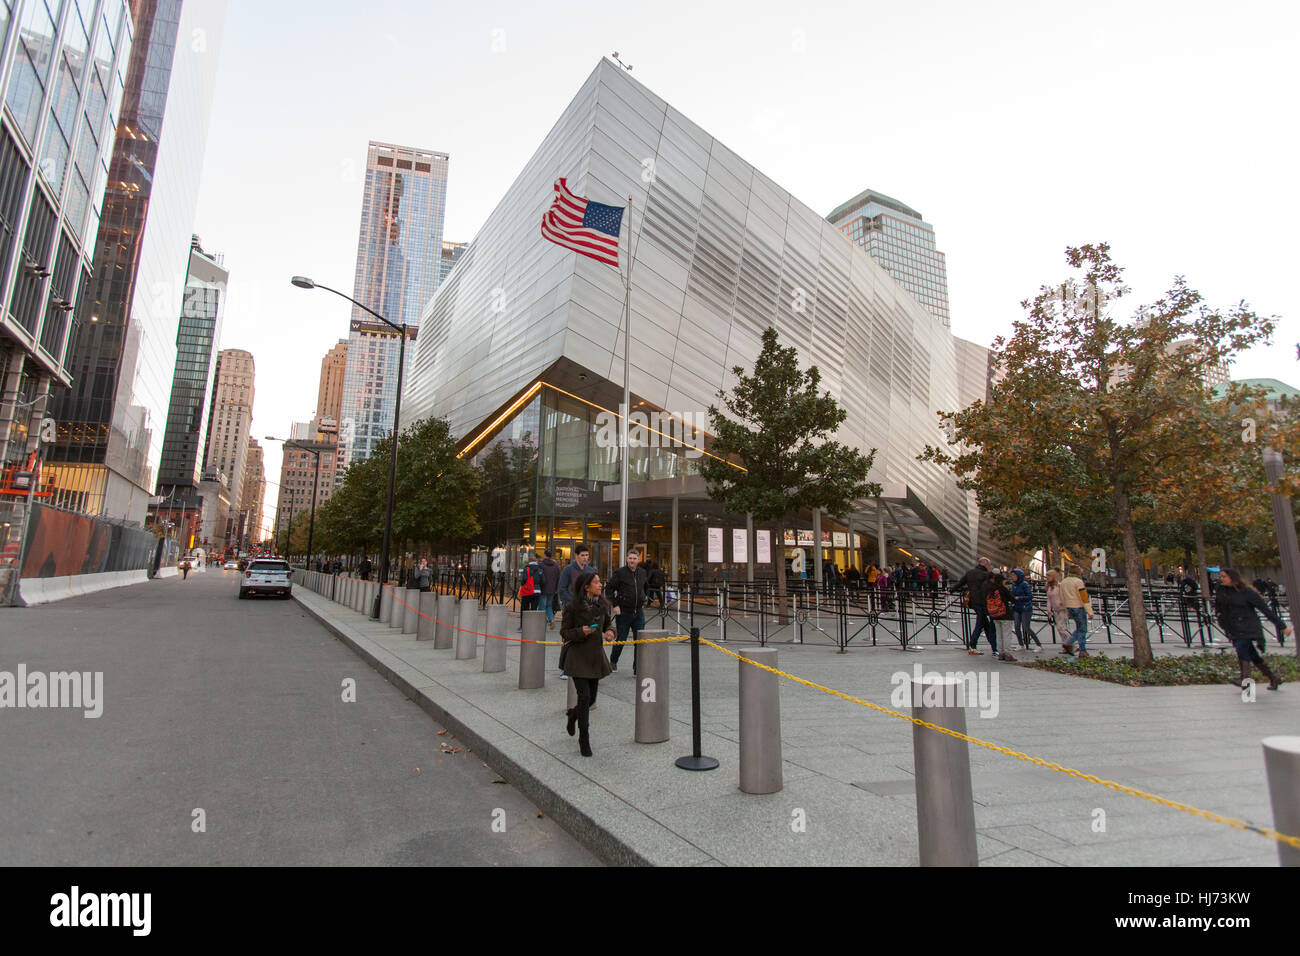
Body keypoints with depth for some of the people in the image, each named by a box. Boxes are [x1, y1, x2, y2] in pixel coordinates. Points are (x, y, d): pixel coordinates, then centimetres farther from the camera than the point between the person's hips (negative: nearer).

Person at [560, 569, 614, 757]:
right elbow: (564, 632, -7)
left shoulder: (602, 604, 1)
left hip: (596, 655, 5)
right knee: (584, 696, -9)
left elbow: (608, 622, 15)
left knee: (592, 698, 11)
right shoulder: (572, 606, -13)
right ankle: (584, 739, 9)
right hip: (578, 655, -5)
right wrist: (581, 631, -24)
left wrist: (610, 631, -7)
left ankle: (573, 714, 44)